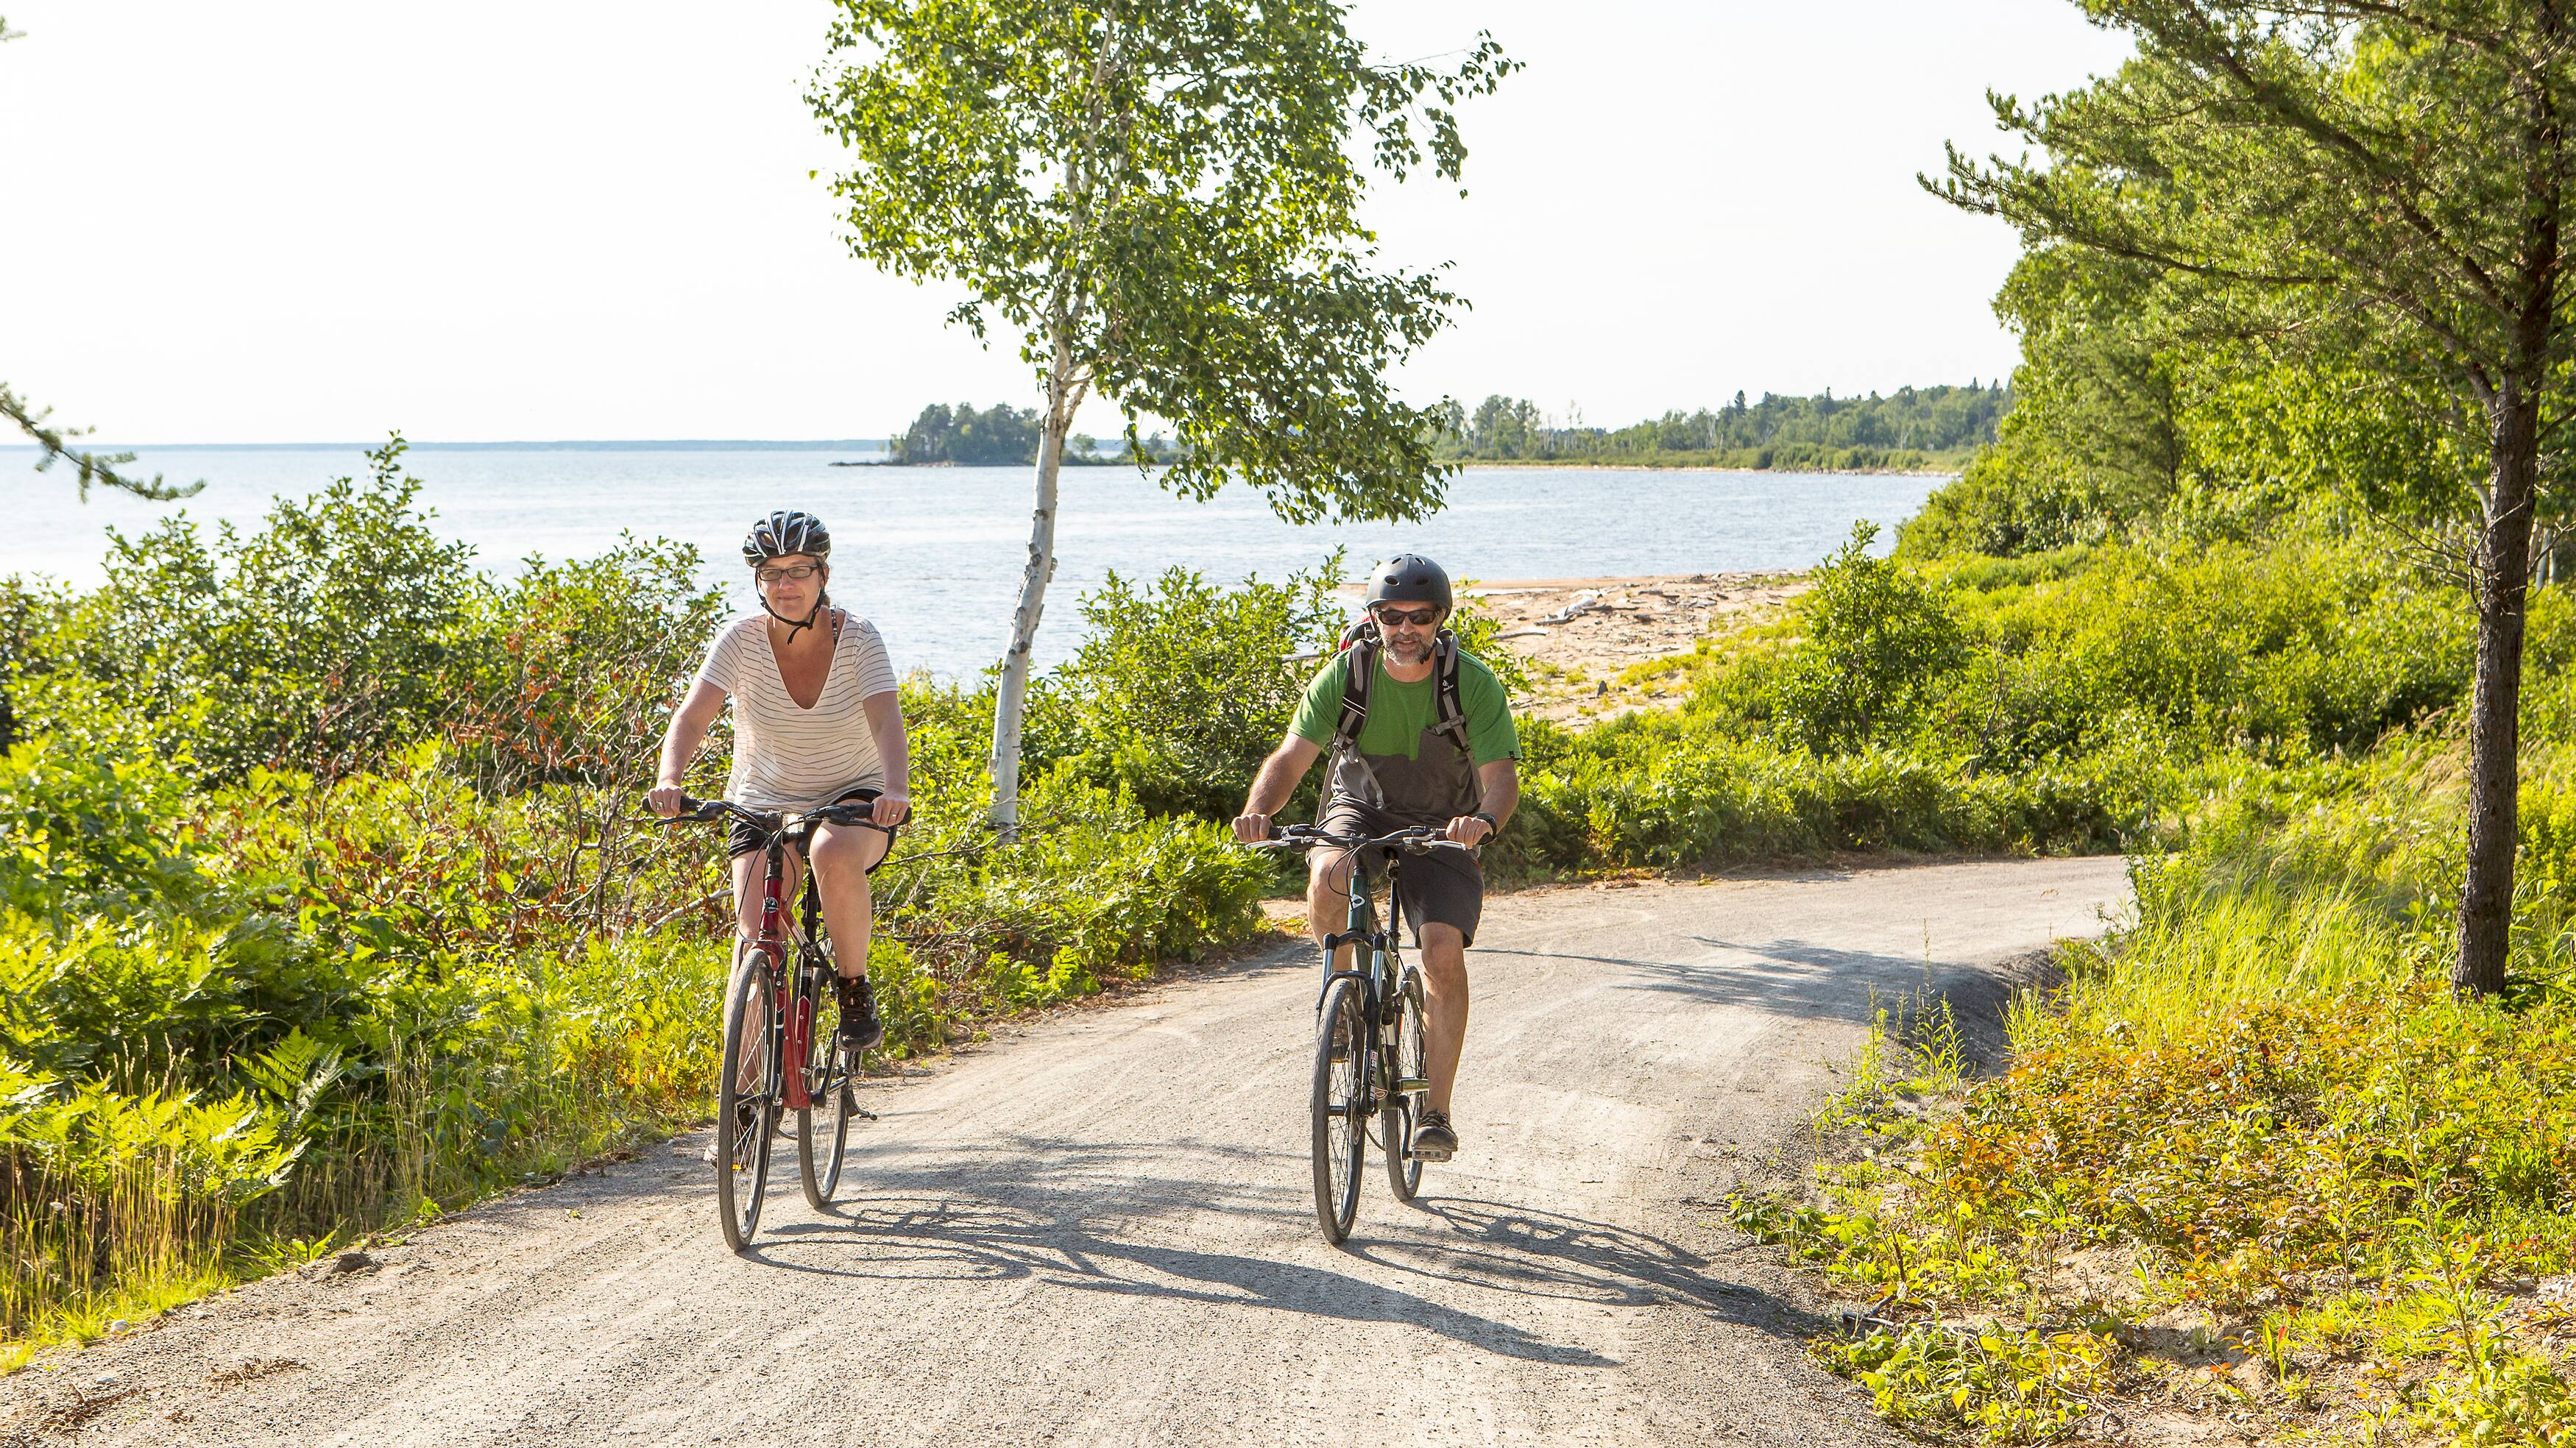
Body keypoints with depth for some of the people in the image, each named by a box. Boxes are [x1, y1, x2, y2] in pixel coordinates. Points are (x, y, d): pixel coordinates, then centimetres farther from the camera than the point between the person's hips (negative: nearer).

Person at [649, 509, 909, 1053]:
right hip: (765, 803, 2)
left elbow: (885, 720, -27)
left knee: (835, 856, -36)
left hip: (852, 799, -2)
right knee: (757, 936, -15)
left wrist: (896, 788, -47)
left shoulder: (856, 637, -14)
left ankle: (855, 990, -14)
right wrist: (670, 779, -44)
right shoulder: (742, 639, -12)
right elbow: (693, 715, -23)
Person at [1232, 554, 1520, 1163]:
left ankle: (1436, 1110, -9)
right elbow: (1293, 754, -20)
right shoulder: (1346, 674, -16)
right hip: (1361, 809, 1)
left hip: (1441, 829, -1)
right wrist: (1258, 810, -40)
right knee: (1328, 877, -33)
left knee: (1444, 954, -20)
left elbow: (1502, 775, -25)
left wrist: (1485, 820, -49)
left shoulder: (1474, 683, -19)